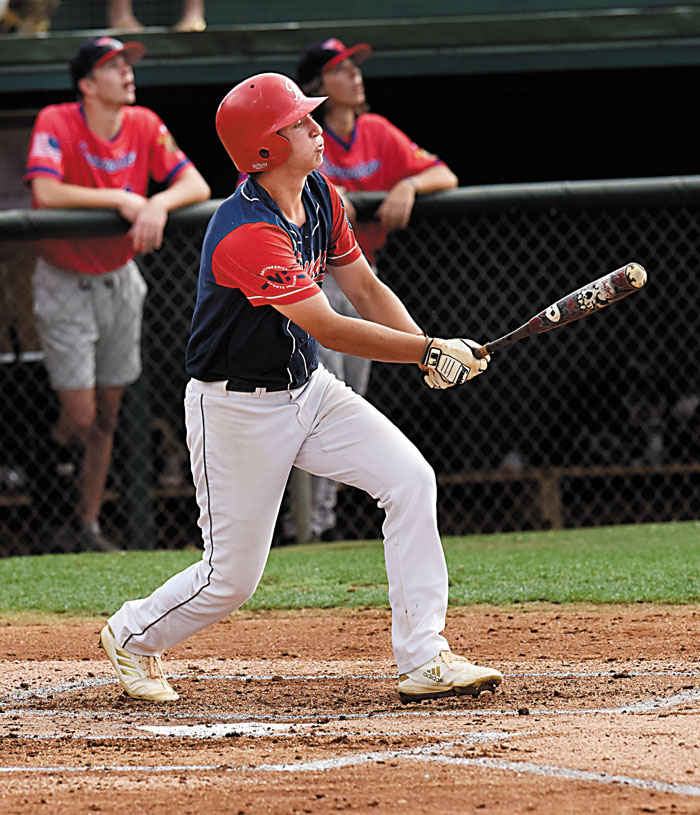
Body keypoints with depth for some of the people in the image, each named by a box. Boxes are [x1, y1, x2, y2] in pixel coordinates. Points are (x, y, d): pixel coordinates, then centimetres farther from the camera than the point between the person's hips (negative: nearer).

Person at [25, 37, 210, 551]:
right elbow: (46, 193, -33)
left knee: (107, 416, 10)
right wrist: (122, 199, -29)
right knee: (81, 416, -7)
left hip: (119, 280, 5)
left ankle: (90, 524, 23)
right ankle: (61, 442, 30)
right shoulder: (57, 124, -18)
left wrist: (158, 204, -30)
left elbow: (197, 185, -9)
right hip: (65, 284, -5)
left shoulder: (144, 125, -4)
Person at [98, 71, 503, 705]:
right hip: (239, 409, -8)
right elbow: (327, 328, -31)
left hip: (310, 390, 8)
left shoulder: (321, 198, -1)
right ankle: (132, 637, 32)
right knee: (232, 578, 1)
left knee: (411, 480, -12)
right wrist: (430, 351, -28)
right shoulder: (248, 234, -29)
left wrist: (430, 353, -11)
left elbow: (365, 289, 5)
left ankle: (425, 661, -11)